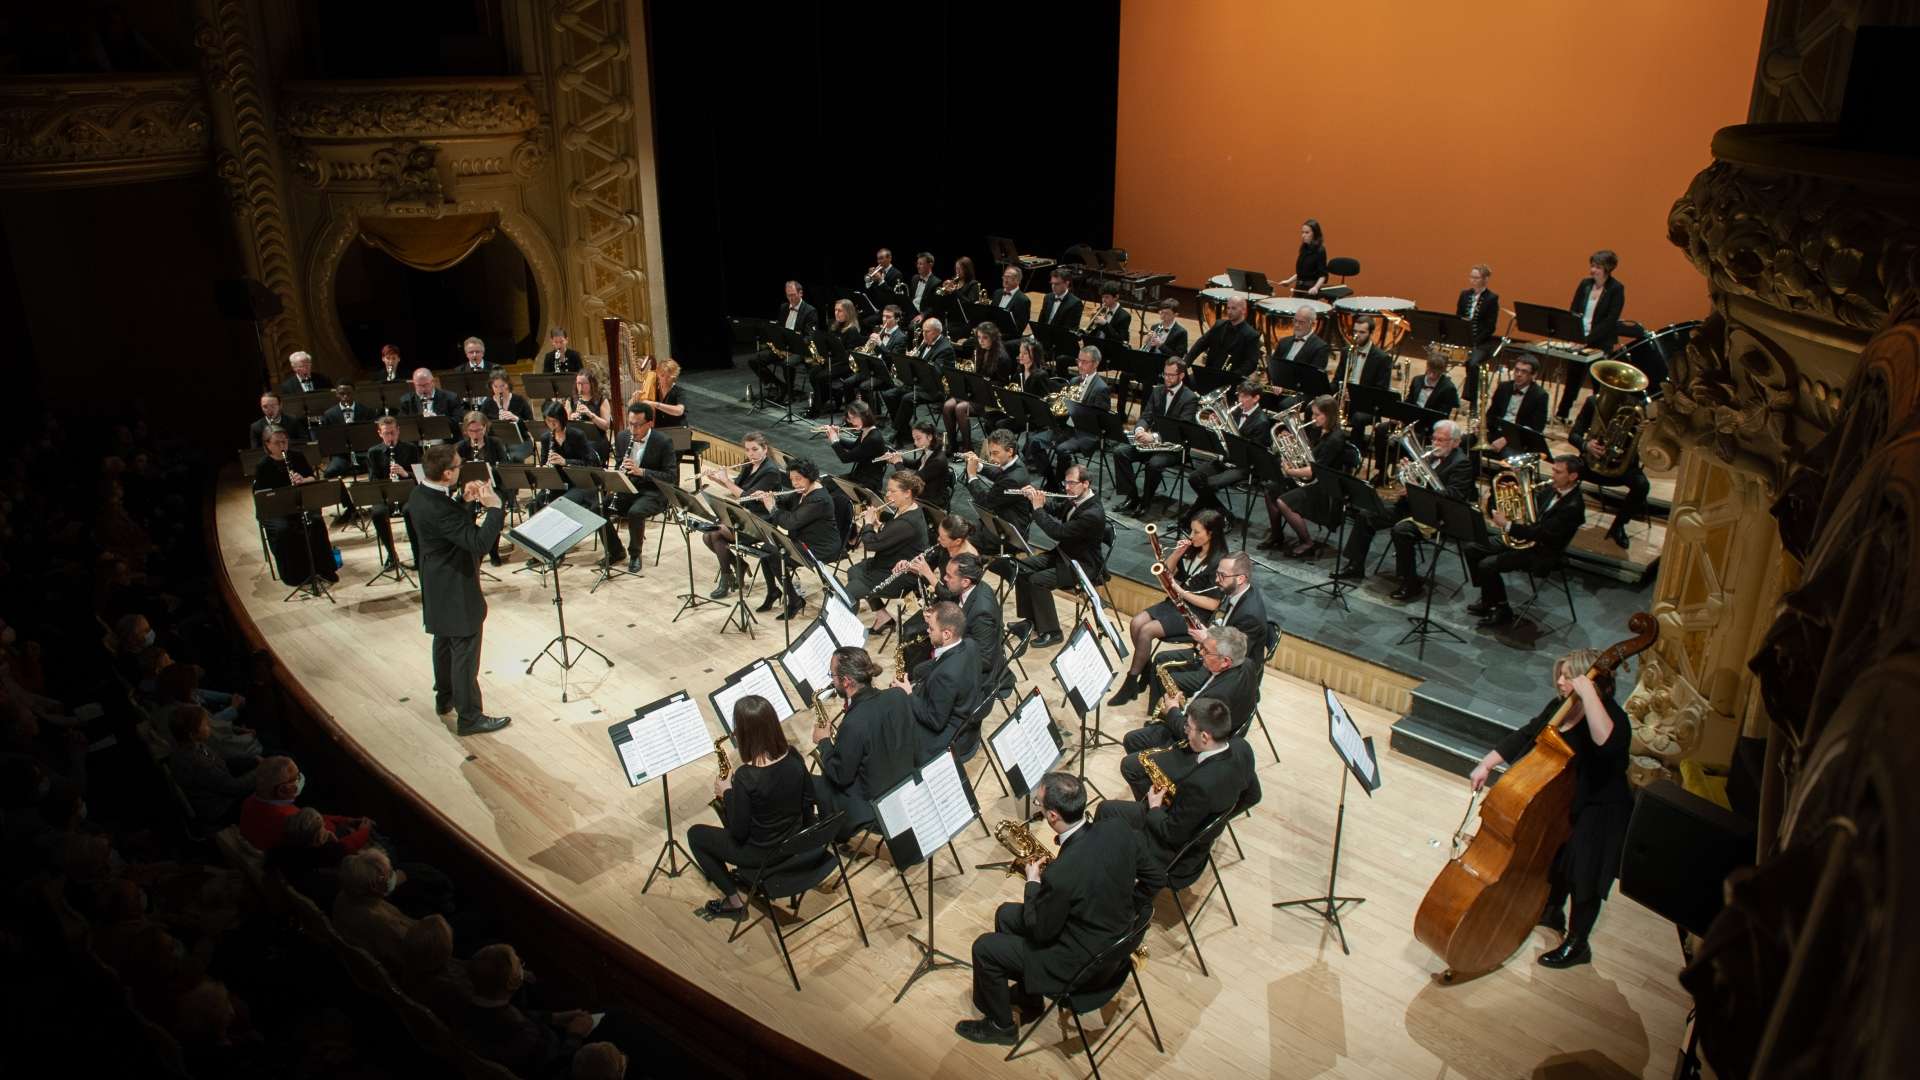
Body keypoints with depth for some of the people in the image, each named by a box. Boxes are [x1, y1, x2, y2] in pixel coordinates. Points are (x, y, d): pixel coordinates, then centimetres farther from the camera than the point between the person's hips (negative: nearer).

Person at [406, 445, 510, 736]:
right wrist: (494, 507, -26)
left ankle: (445, 698, 42)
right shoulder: (437, 508, -32)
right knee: (465, 652, 0)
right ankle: (469, 717, 9)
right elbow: (480, 543, -33)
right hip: (457, 591, -10)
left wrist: (465, 501, 1)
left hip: (438, 586, 10)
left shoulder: (420, 494, -2)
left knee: (445, 641, 25)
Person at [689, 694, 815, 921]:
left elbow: (739, 832, -20)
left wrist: (727, 794, -7)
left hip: (764, 855, -6)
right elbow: (807, 801, 1)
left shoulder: (745, 777, -32)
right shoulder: (793, 757, -14)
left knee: (695, 834, 17)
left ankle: (734, 902, 19)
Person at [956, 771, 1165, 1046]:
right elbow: (1156, 878, -2)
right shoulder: (1118, 830, -16)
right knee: (1006, 915, 20)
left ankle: (1000, 1025, 30)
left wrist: (1033, 883, -4)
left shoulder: (1060, 874, -36)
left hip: (1083, 962, -7)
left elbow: (1040, 932, -18)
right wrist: (1123, 910, 10)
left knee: (984, 948, 7)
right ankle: (1028, 999, 36)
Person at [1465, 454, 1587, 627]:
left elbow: (1541, 533, -28)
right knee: (1473, 549, 3)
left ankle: (1502, 610, -3)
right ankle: (1488, 599, 16)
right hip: (1525, 539, 9)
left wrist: (1507, 525, -29)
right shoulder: (1555, 489, 4)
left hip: (1543, 553, -9)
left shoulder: (1573, 506, -23)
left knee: (1487, 565, -23)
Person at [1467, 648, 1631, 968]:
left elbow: (1606, 743, -47)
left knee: (1582, 872, -8)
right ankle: (1552, 911, 46)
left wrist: (1587, 692, -44)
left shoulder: (1609, 714, -23)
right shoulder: (1560, 707, 1)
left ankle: (1578, 944, 9)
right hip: (1560, 801, 9)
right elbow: (1524, 737, 10)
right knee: (1552, 852, 21)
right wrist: (1486, 764, 3)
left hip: (1597, 813, -8)